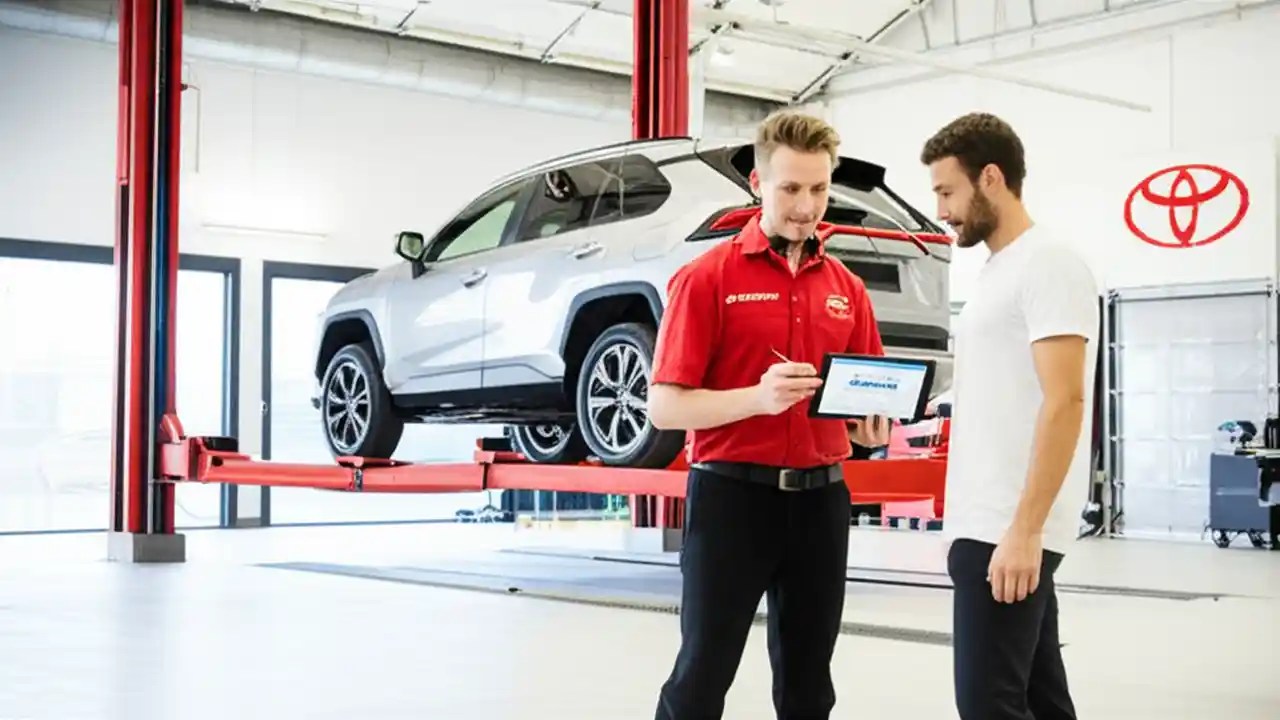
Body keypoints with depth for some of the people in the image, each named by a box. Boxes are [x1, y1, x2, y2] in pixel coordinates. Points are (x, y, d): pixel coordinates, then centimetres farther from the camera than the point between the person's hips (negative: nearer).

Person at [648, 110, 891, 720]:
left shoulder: (847, 288, 9)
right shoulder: (707, 277, -6)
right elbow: (665, 406, -9)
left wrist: (871, 428, -9)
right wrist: (757, 397, -25)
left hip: (819, 499, 5)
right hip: (731, 495, -5)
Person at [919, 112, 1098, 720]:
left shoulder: (1047, 264, -11)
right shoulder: (996, 272, 17)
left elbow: (1065, 401, -19)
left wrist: (1025, 529, -24)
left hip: (1008, 530, -9)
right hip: (989, 525, 9)